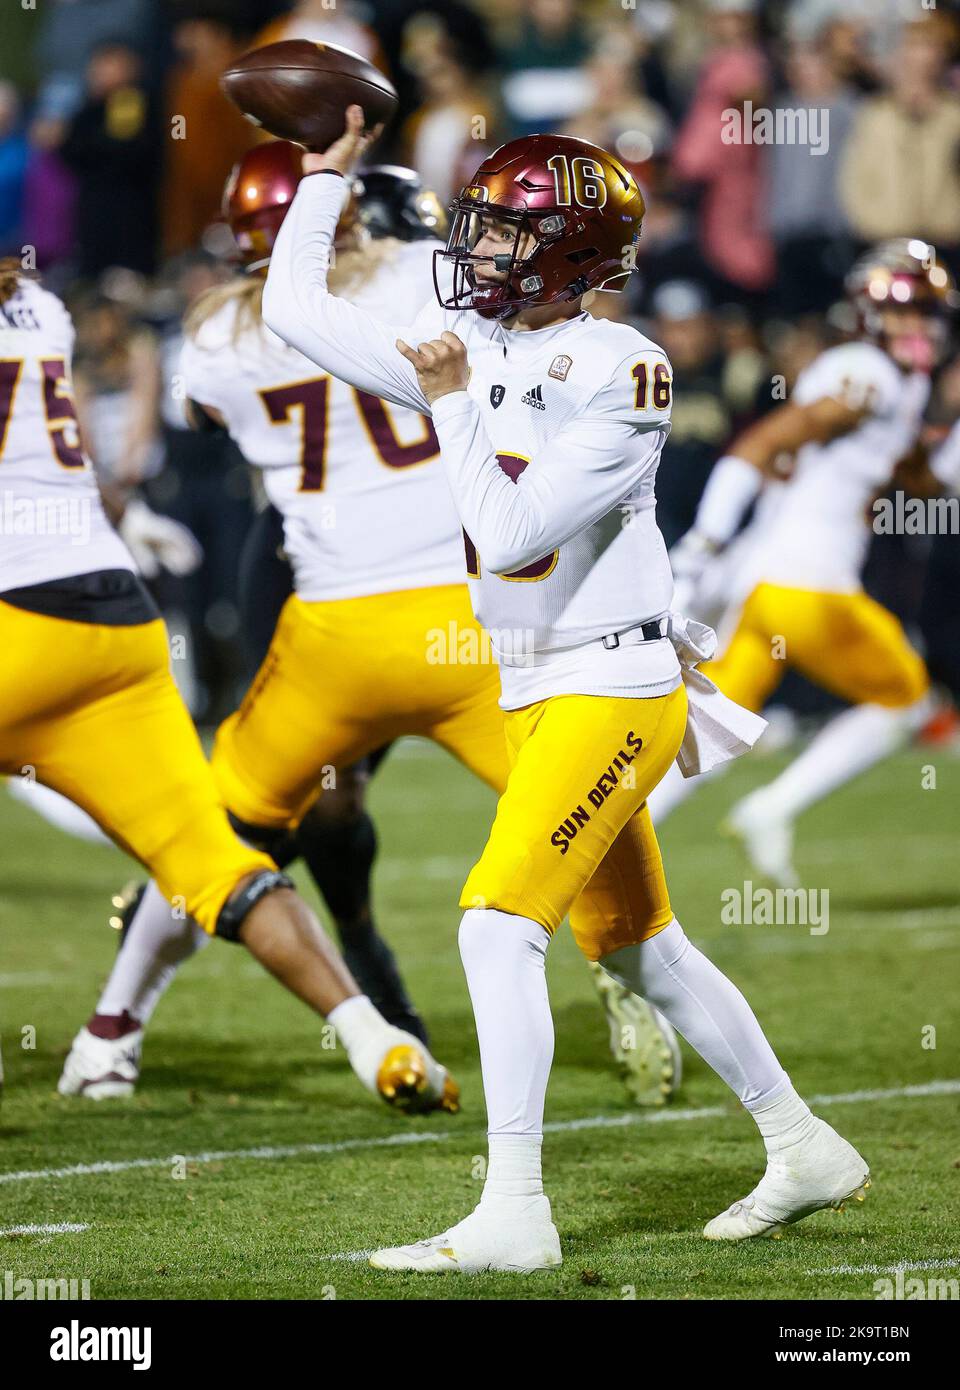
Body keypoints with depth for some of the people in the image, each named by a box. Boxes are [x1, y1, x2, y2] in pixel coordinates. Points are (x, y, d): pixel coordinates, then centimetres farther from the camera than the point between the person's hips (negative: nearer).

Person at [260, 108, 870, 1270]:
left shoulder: (620, 379, -17)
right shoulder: (466, 345, 5)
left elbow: (508, 536, -24)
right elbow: (294, 309, 11)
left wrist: (455, 404, -16)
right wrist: (331, 171, 9)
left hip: (614, 693, -9)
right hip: (538, 694, 9)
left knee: (498, 926, -17)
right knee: (635, 946, 16)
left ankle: (513, 1215, -15)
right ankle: (804, 1152, 30)